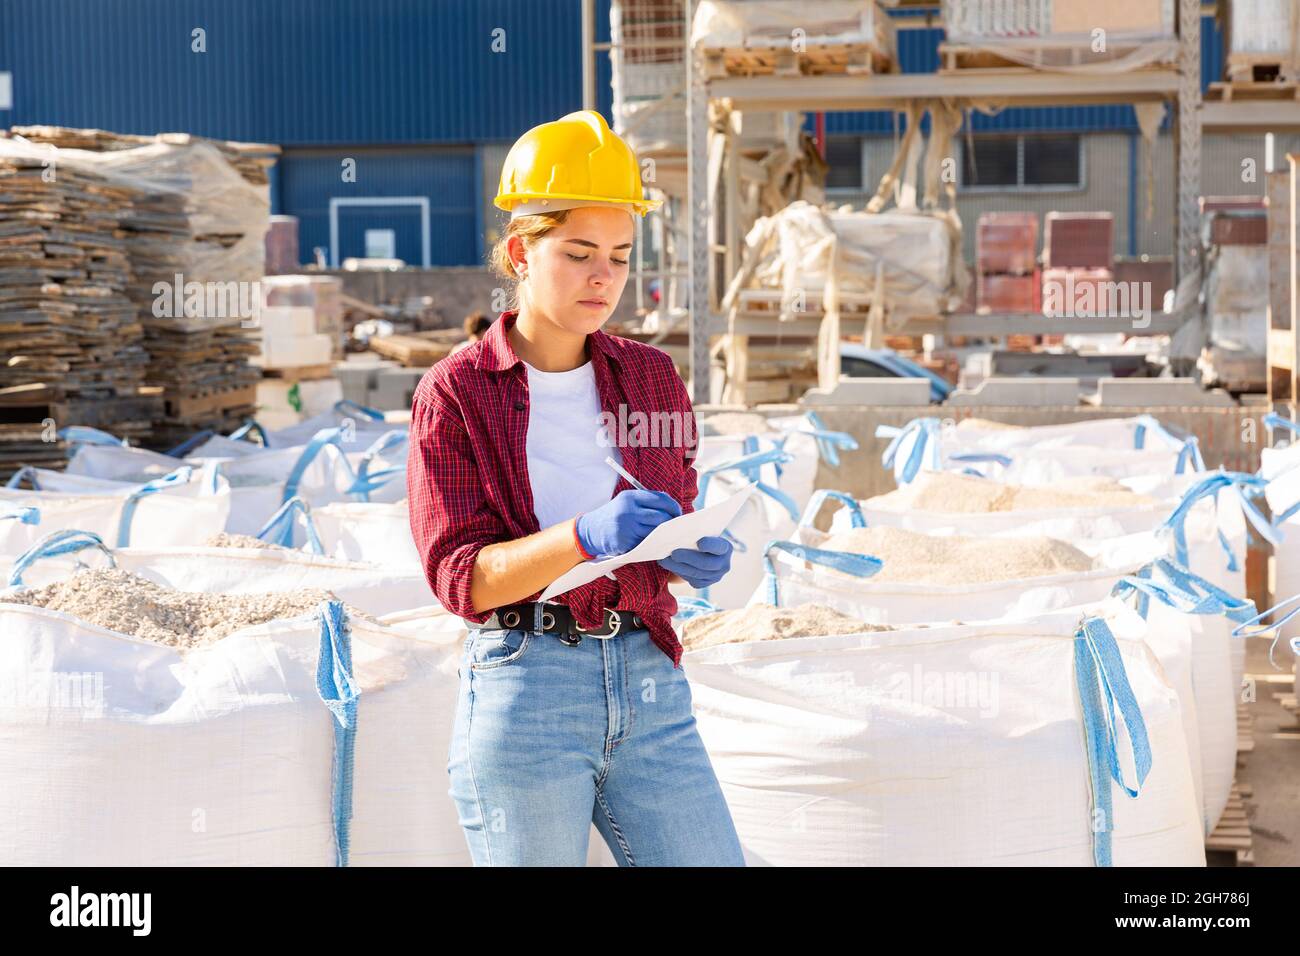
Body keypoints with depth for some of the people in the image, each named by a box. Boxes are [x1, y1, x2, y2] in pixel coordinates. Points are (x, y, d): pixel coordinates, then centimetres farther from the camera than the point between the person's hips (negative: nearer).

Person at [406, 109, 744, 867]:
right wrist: (585, 536, -24)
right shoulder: (456, 394, -1)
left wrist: (693, 559, -7)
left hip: (650, 687, 4)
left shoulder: (652, 378, 11)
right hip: (522, 687, -4)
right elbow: (460, 577, -8)